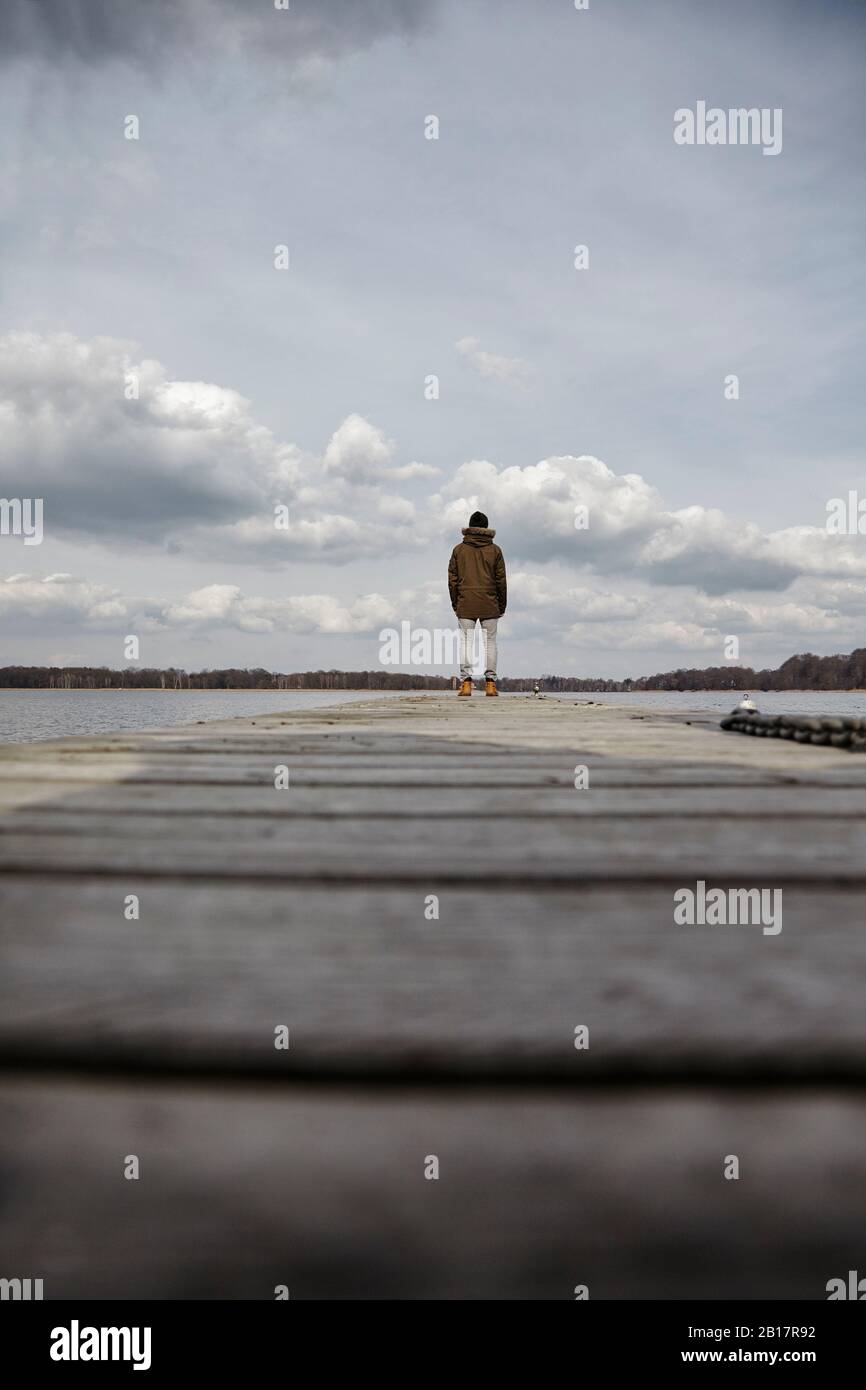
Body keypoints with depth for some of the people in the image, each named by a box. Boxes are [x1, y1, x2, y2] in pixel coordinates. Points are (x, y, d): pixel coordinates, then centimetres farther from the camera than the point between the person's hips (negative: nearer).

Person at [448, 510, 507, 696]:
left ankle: (466, 682, -7)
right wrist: (502, 606, 10)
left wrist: (455, 604, 11)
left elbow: (452, 580, 4)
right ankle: (490, 683, 1)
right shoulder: (495, 550, 3)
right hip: (489, 605, 0)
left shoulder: (458, 550, 4)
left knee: (466, 641, 1)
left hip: (465, 605, 0)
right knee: (490, 641, 5)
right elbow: (501, 581, 3)